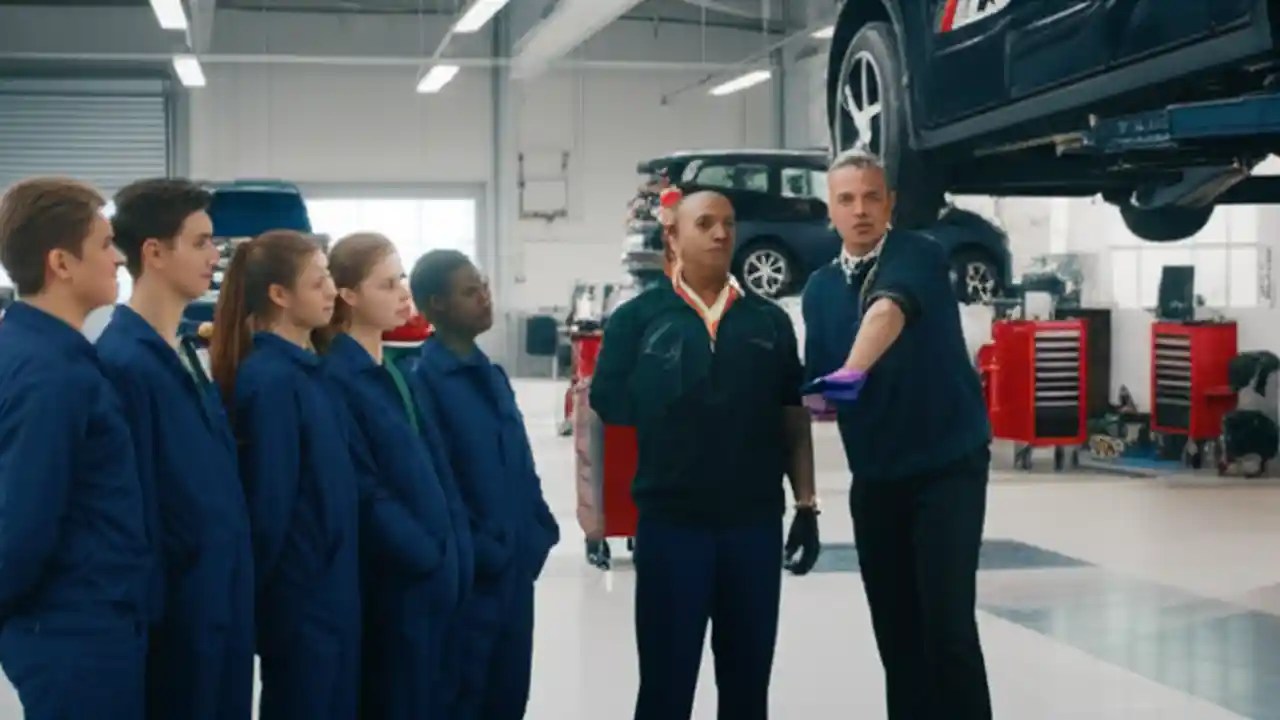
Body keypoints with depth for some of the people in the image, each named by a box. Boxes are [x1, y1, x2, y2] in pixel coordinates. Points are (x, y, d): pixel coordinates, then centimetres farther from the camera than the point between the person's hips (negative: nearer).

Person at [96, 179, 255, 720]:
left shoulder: (182, 353, 11)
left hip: (218, 601, 9)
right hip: (176, 612, -9)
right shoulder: (124, 363, -18)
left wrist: (236, 589, 13)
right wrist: (153, 613, -16)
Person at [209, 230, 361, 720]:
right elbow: (268, 504, -18)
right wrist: (260, 590, -10)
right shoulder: (270, 380, -18)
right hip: (300, 591, -8)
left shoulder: (305, 369, 9)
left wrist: (338, 572, 12)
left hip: (329, 586, 8)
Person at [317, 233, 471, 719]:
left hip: (435, 573, 8)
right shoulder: (335, 378, -13)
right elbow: (364, 489, -16)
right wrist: (426, 554, -14)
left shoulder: (396, 373, 14)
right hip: (393, 578, -8)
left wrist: (456, 553, 4)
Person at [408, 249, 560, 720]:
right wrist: (478, 550, -18)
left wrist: (538, 533, 6)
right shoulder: (423, 380, -13)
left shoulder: (492, 375, 13)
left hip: (514, 569, 8)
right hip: (468, 575, -8)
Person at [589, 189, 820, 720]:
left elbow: (793, 418, 9)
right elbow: (608, 410, -3)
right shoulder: (638, 318, 0)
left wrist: (806, 504, 5)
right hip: (670, 520, -3)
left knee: (748, 676, 12)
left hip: (756, 520, 3)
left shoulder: (769, 321, 8)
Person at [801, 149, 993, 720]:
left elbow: (889, 312, -33)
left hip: (950, 463, -6)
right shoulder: (820, 289, 6)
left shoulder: (918, 256, -11)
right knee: (894, 629, 10)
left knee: (947, 622, -10)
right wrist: (813, 398, -14)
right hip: (876, 476, 6)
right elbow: (821, 393, 9)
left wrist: (852, 374, -49)